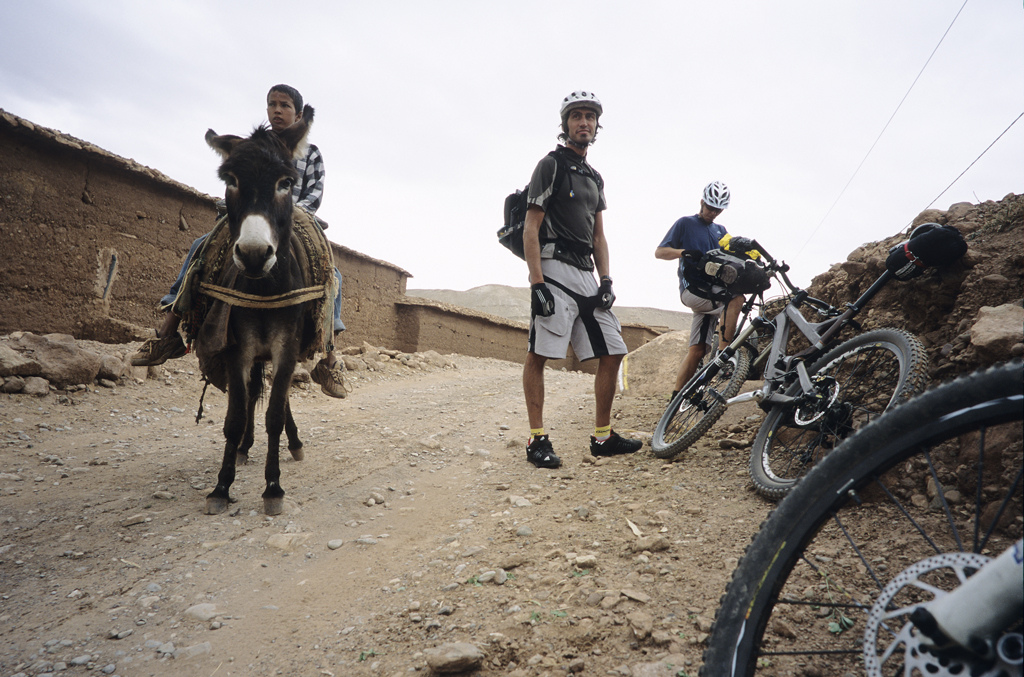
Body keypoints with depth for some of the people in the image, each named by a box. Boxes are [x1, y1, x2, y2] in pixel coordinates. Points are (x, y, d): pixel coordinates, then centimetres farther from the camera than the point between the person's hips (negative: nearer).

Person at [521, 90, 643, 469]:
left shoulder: (594, 178, 23)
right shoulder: (551, 165, 1)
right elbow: (531, 229, -8)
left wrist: (605, 280, 8)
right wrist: (537, 282, -17)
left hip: (586, 275, 8)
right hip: (555, 270, -7)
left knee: (612, 352, 4)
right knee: (538, 354, -8)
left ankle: (602, 437, 14)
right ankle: (537, 440, 0)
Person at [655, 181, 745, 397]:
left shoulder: (721, 230, 24)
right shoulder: (685, 223, 7)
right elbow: (660, 252, -1)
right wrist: (686, 252, -19)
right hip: (692, 289, -5)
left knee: (697, 350, -3)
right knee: (736, 297, -28)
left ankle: (677, 396, 1)